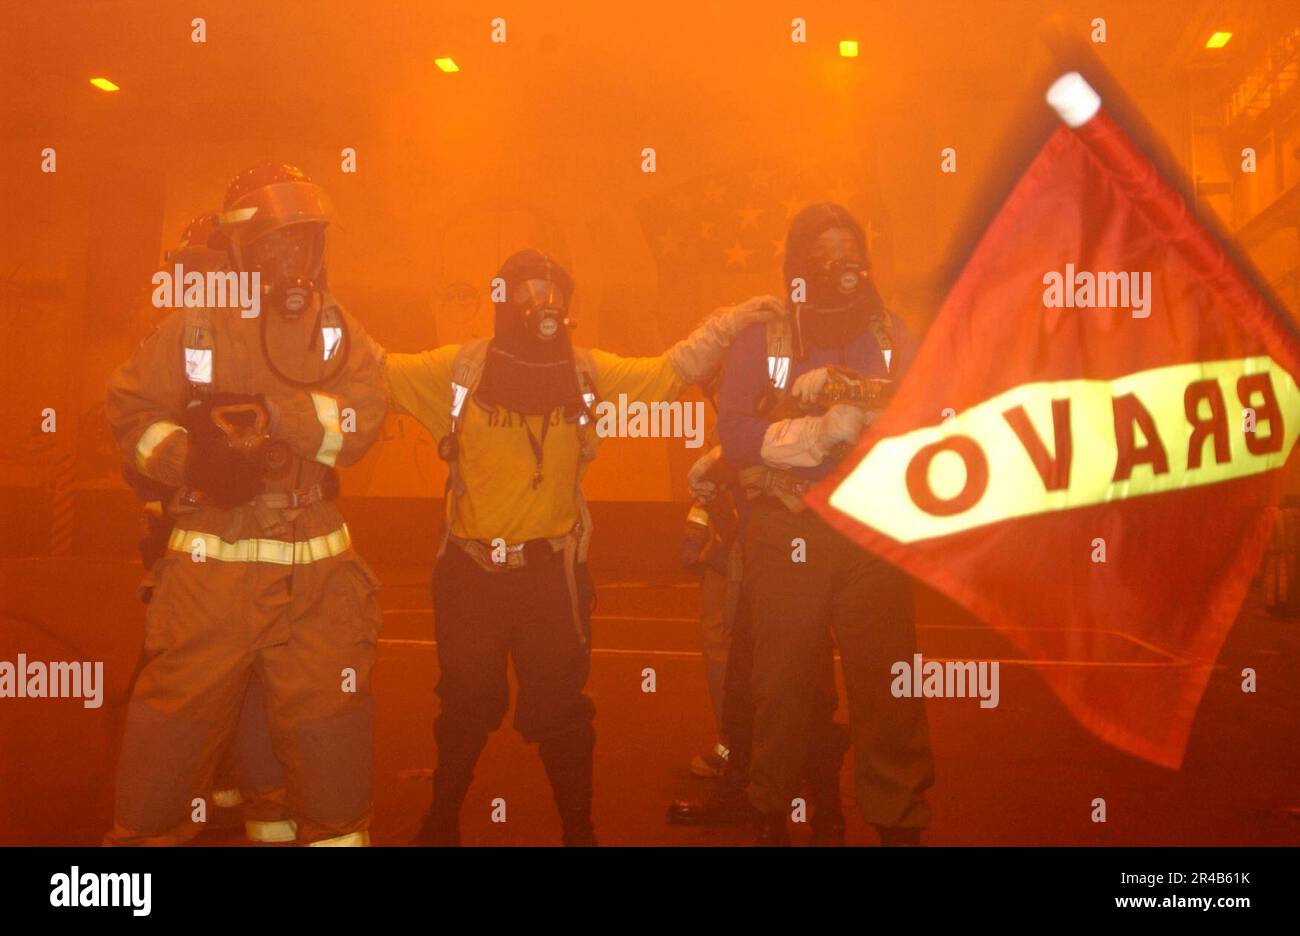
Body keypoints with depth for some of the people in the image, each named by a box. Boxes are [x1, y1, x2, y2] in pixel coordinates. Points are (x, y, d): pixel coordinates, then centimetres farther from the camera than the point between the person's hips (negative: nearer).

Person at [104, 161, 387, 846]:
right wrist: (189, 460, -14)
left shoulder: (338, 330, 8)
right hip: (210, 565, -1)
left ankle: (337, 831, 26)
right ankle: (143, 832, 23)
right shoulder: (194, 326, 3)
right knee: (174, 722, 3)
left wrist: (271, 414, -20)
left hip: (316, 570, 2)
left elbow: (358, 421, -6)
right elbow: (129, 406, 3)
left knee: (328, 726, 8)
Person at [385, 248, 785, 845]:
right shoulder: (458, 370, -3)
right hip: (472, 570, 0)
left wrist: (725, 326, 1)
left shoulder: (588, 372, 1)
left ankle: (578, 827, 30)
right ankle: (442, 820, 38)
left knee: (559, 707, 10)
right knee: (466, 704, 15)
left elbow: (671, 372, 7)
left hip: (553, 570, 0)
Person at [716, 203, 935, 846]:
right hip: (786, 535, -1)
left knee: (887, 683, -2)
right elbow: (734, 431, -5)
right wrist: (816, 434, -18)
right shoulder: (762, 339, 5)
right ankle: (771, 818, 26)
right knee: (781, 683, 8)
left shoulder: (891, 335, 11)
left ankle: (901, 822, 12)